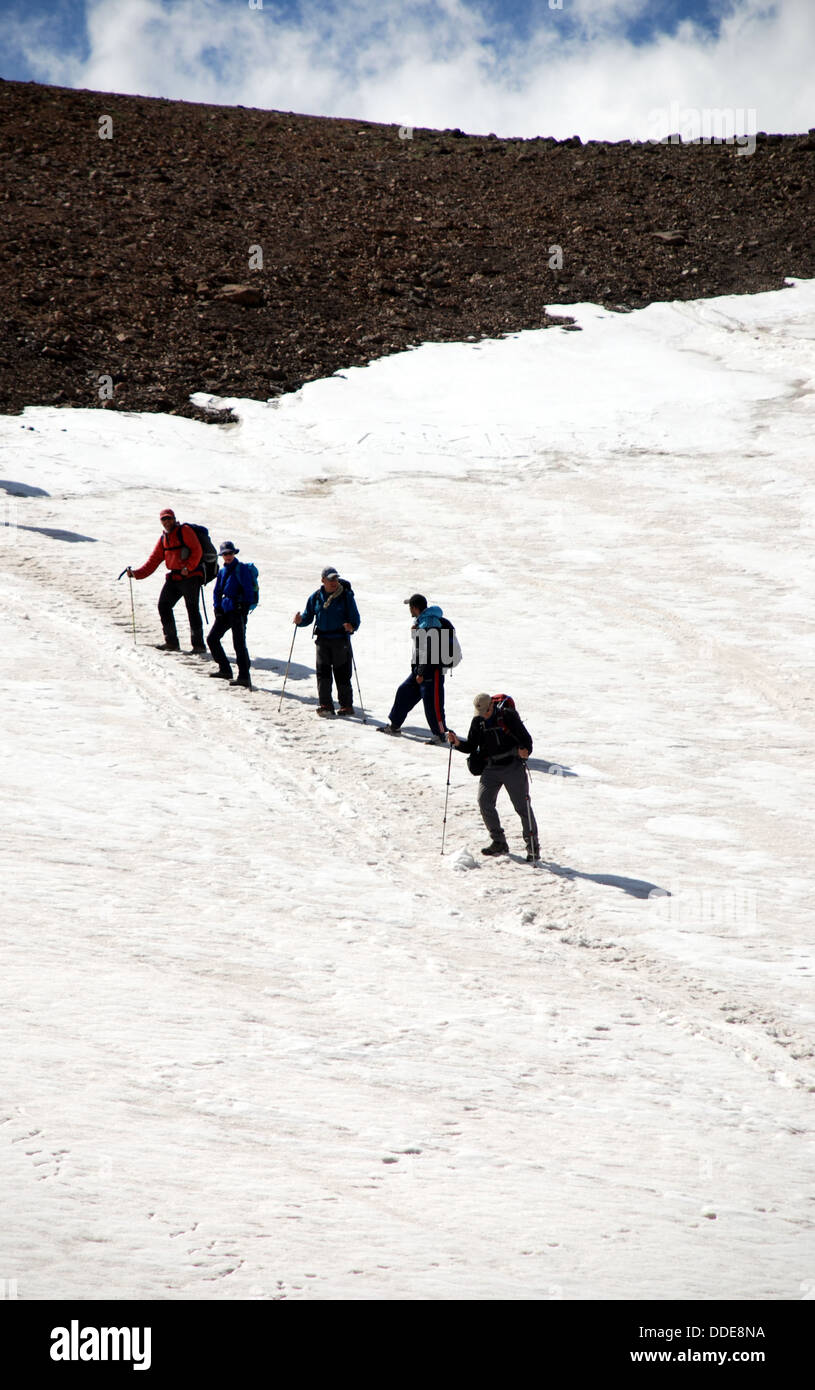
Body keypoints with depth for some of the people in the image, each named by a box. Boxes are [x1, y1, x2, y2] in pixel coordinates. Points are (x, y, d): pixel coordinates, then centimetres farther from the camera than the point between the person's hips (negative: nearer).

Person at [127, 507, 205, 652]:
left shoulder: (184, 531, -6)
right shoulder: (163, 538, 14)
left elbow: (197, 551, -14)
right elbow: (153, 561, 14)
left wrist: (188, 567, -25)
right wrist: (136, 573, 5)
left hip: (190, 576, -7)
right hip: (173, 578, 7)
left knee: (193, 609, -8)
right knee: (163, 606, 2)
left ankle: (199, 645, -3)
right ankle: (171, 641, 13)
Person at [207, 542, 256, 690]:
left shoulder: (241, 569, -6)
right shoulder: (222, 571, 14)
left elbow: (248, 590, -9)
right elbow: (217, 591, 19)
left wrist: (245, 607, -15)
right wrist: (217, 606, 4)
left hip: (238, 609, -8)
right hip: (225, 609, 8)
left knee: (239, 644, -11)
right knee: (211, 638, 8)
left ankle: (244, 677, -11)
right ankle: (225, 670, 17)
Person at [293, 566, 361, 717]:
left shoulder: (346, 595, -3)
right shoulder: (316, 596, 7)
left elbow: (355, 618, -5)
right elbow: (308, 617, 12)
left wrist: (352, 626, -27)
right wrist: (300, 620, -10)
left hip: (341, 639, -3)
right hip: (322, 640, 3)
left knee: (342, 674, 2)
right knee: (323, 673, -4)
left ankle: (346, 705, 13)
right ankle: (326, 706, -4)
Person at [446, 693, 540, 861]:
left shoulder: (508, 715, -11)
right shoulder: (478, 721, 4)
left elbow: (525, 737, -11)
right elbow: (471, 746, 7)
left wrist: (525, 750, -31)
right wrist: (458, 742, -12)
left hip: (513, 766, -5)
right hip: (490, 768, 5)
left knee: (522, 806, -3)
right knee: (484, 801, -8)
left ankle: (533, 846, 7)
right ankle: (498, 842, 6)